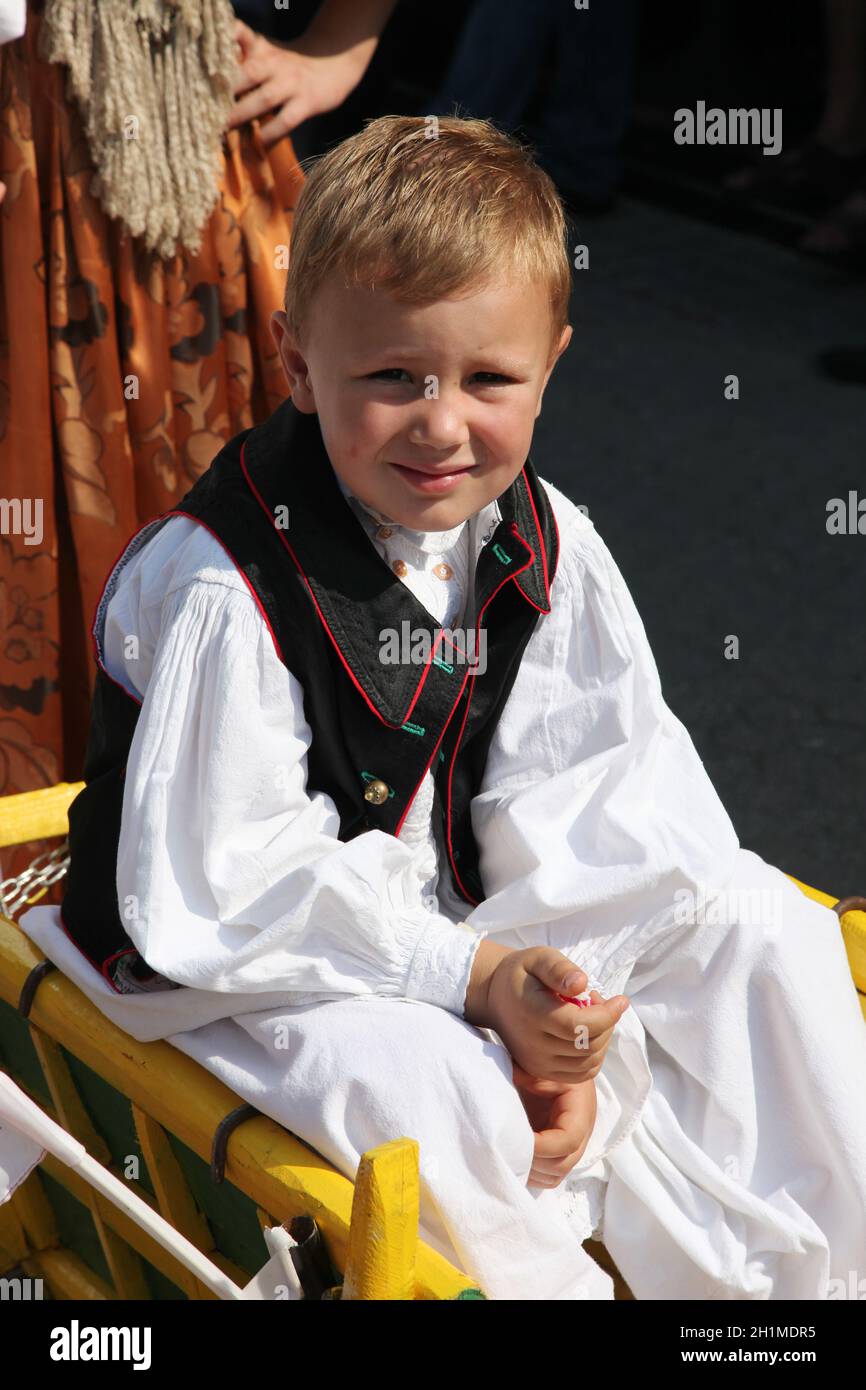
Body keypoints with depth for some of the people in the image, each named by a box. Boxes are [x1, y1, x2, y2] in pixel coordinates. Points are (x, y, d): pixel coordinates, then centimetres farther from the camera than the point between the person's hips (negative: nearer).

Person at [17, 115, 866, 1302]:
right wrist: (477, 978, -28)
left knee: (757, 926, -3)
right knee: (424, 1088, -35)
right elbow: (218, 892, -25)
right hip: (244, 968, -6)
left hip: (482, 937, 6)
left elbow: (572, 817, -3)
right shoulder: (216, 590, -24)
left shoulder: (552, 555, -5)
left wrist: (570, 1029, -16)